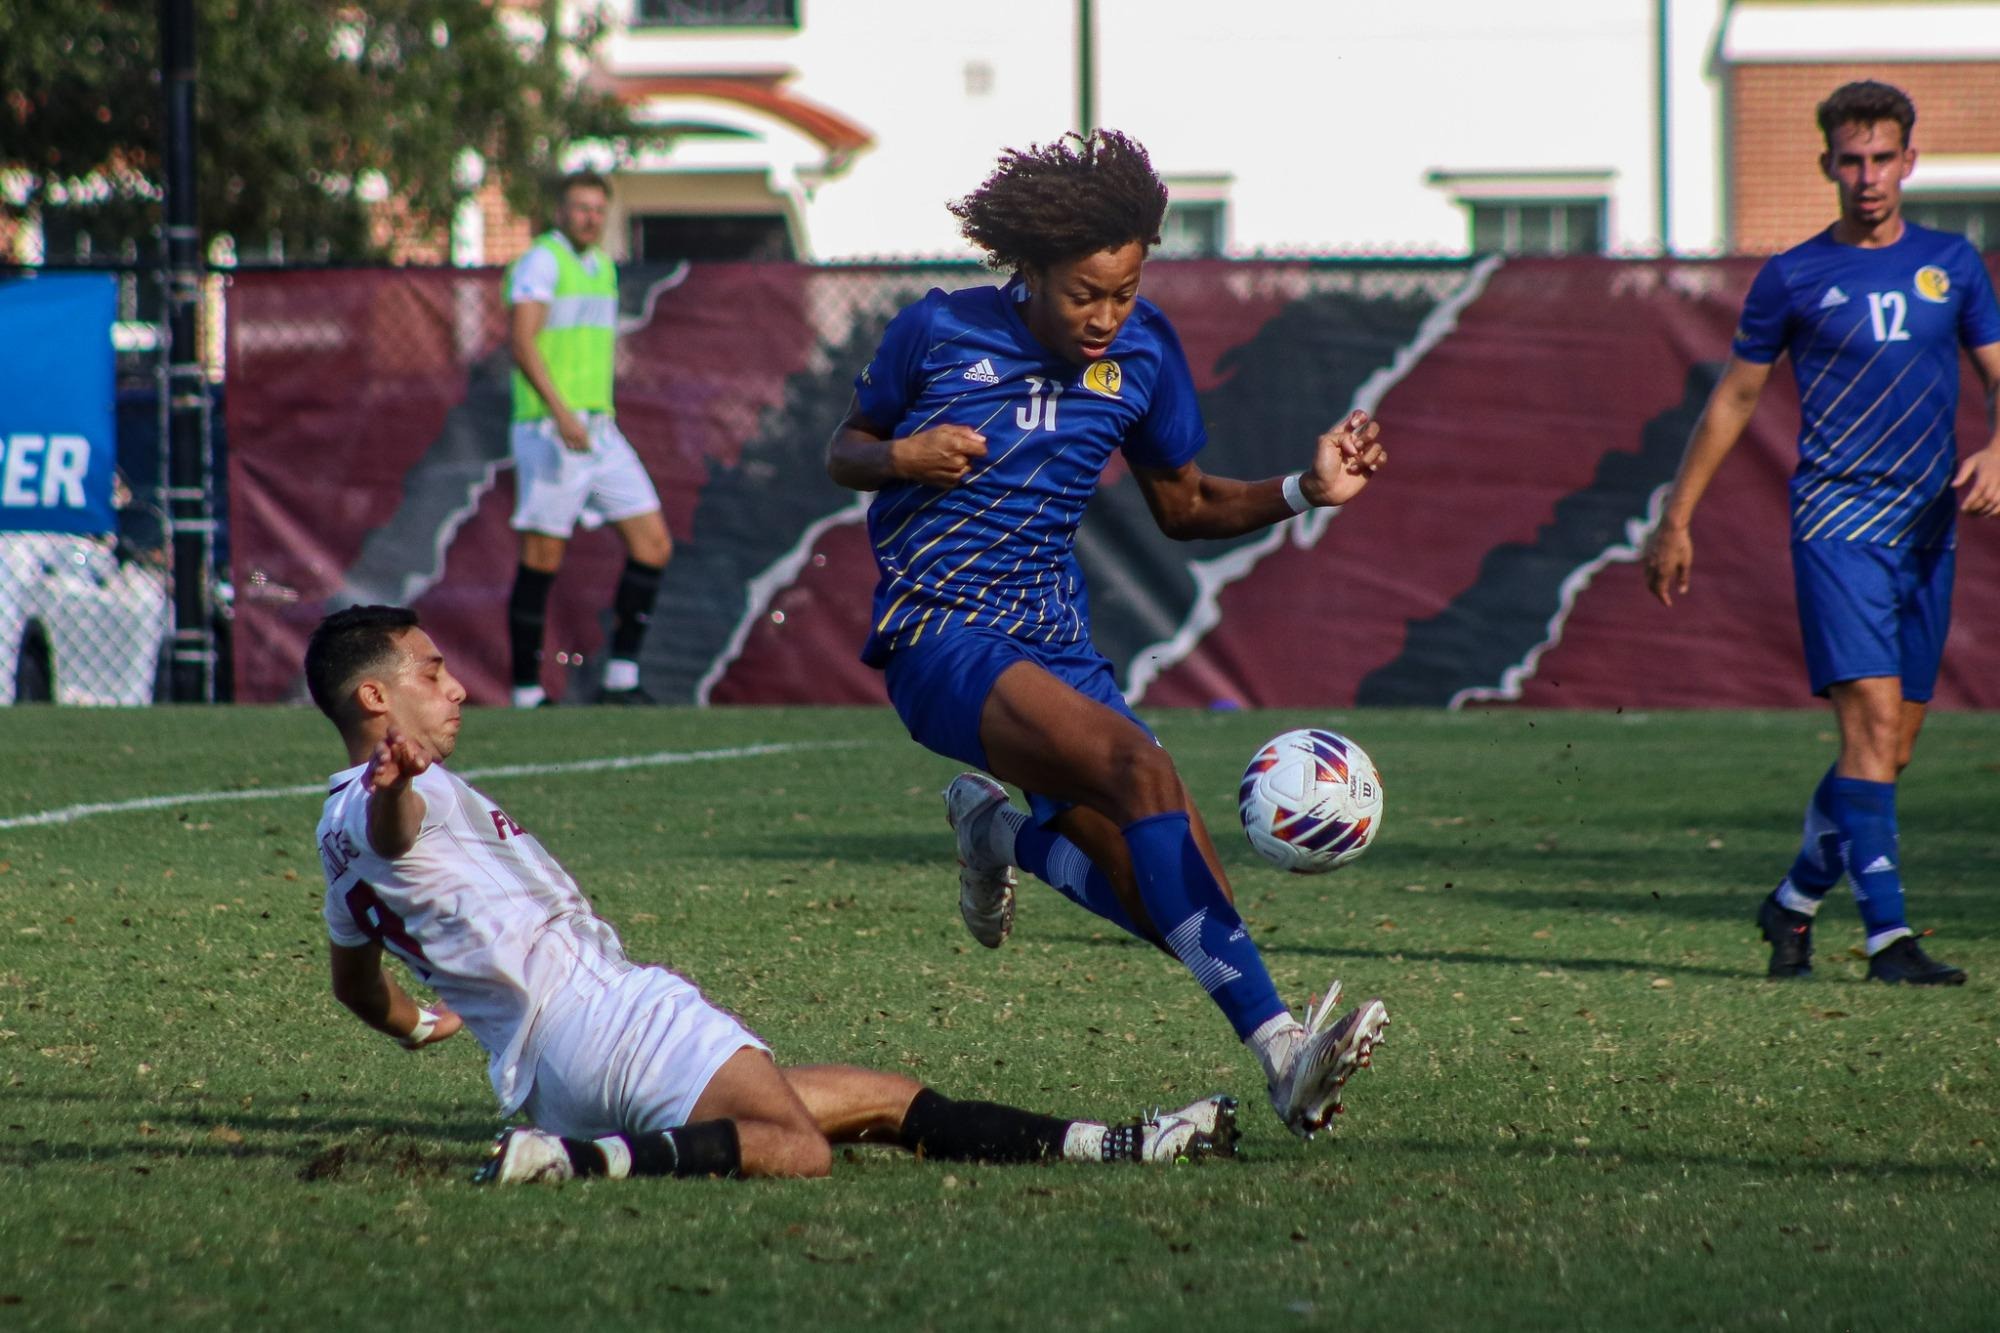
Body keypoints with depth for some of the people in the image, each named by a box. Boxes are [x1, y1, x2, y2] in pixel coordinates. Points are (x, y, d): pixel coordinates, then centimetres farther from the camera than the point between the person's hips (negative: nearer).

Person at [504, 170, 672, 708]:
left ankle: (621, 678, 3)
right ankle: (526, 692, 2)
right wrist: (560, 411, -29)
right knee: (543, 558, -5)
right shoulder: (541, 261, -8)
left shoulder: (601, 267, 18)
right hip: (549, 428, -8)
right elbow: (521, 338, -19)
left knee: (653, 542, 0)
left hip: (599, 431, 8)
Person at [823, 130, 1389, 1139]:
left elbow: (1184, 506, 16)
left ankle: (1001, 834, 24)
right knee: (1138, 767, -31)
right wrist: (900, 458, -14)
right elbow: (843, 452, 9)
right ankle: (1280, 1053, -40)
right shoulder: (940, 333, -3)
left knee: (1163, 892, -11)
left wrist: (1303, 491, 0)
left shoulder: (1143, 352, 6)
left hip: (1056, 641, 5)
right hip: (940, 637, -5)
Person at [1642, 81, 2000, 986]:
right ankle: (1887, 935, -20)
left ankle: (1794, 904, 24)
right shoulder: (1793, 278, 3)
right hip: (1837, 521, -4)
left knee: (1892, 746, 6)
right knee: (1872, 718, -17)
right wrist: (1675, 521, 10)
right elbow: (1733, 400, 11)